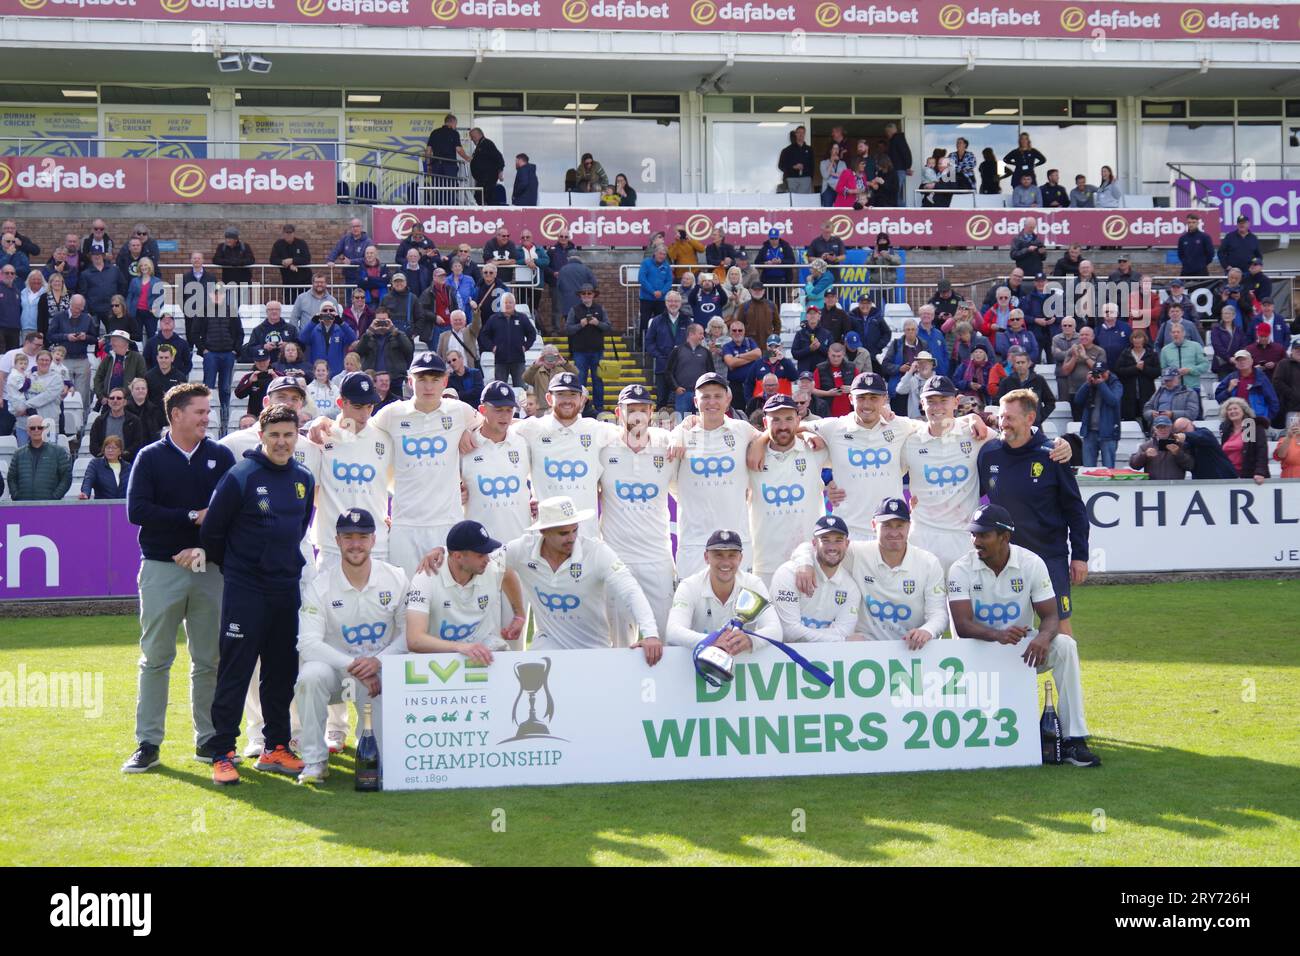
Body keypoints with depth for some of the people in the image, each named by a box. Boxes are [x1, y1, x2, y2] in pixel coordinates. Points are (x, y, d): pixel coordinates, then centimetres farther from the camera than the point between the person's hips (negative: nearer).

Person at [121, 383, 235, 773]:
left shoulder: (221, 456, 7)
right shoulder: (151, 457, 2)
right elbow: (136, 510, -9)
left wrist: (204, 548, -13)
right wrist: (193, 517, -12)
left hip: (210, 569, 2)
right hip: (161, 569, -2)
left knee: (209, 659, 6)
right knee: (155, 658, 1)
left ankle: (208, 740, 14)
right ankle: (147, 743, 6)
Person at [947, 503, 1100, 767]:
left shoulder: (1031, 563, -7)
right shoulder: (962, 569, -11)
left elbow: (1051, 616, -11)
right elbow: (962, 625, -22)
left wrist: (1043, 638, -37)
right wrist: (997, 635, -43)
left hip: (1024, 646, 2)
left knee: (1065, 646, -27)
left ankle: (1074, 740, -25)